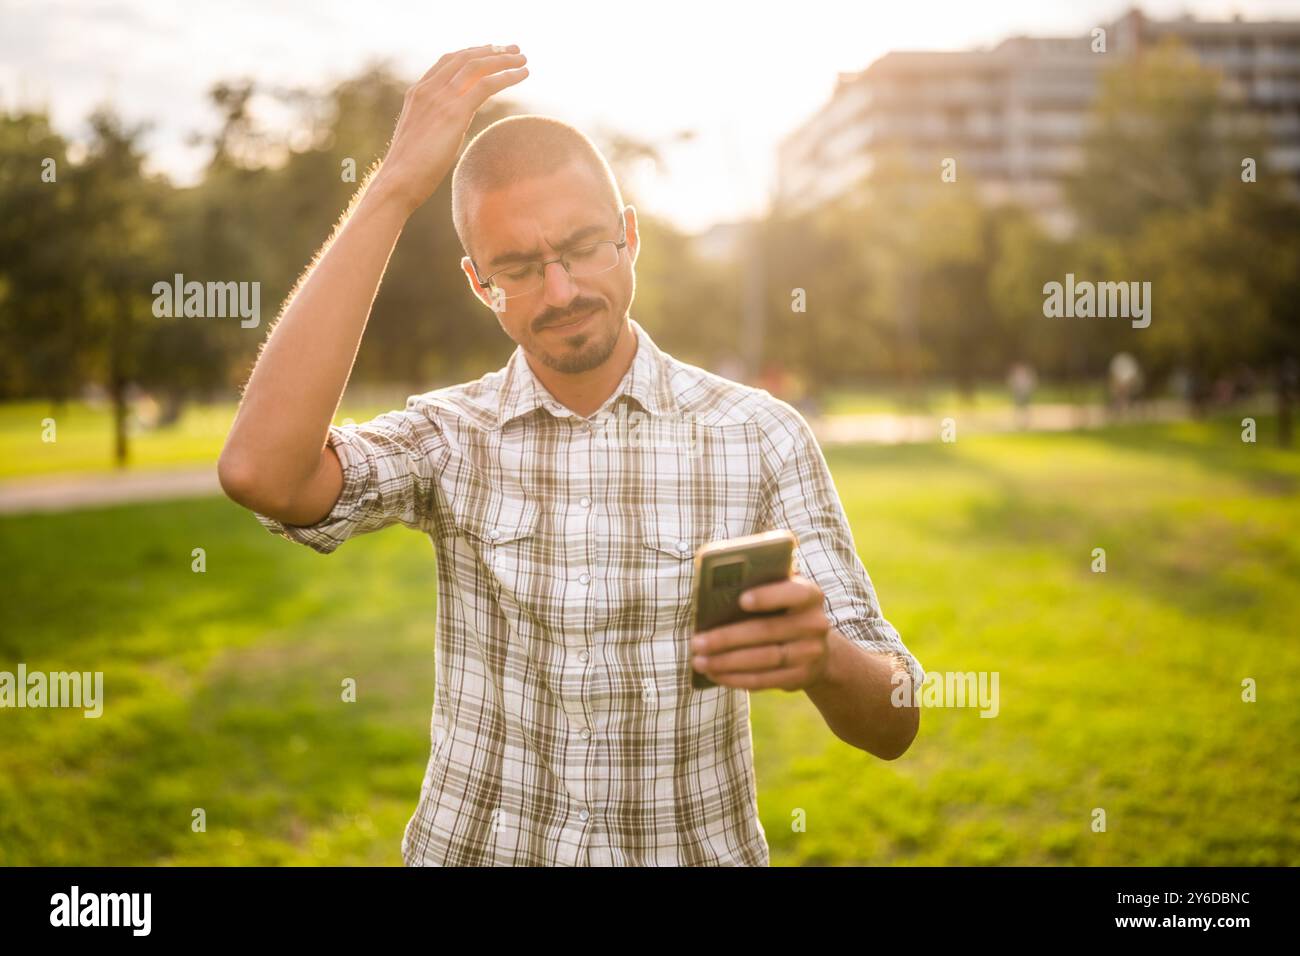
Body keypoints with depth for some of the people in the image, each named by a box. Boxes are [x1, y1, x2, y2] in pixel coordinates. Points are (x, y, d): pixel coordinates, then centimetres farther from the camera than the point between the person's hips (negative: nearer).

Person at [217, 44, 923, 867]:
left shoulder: (760, 437, -5)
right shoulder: (450, 438, -1)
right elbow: (262, 472, -21)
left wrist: (823, 659, -27)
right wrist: (393, 190, -18)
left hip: (697, 847, 0)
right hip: (473, 847, 1)